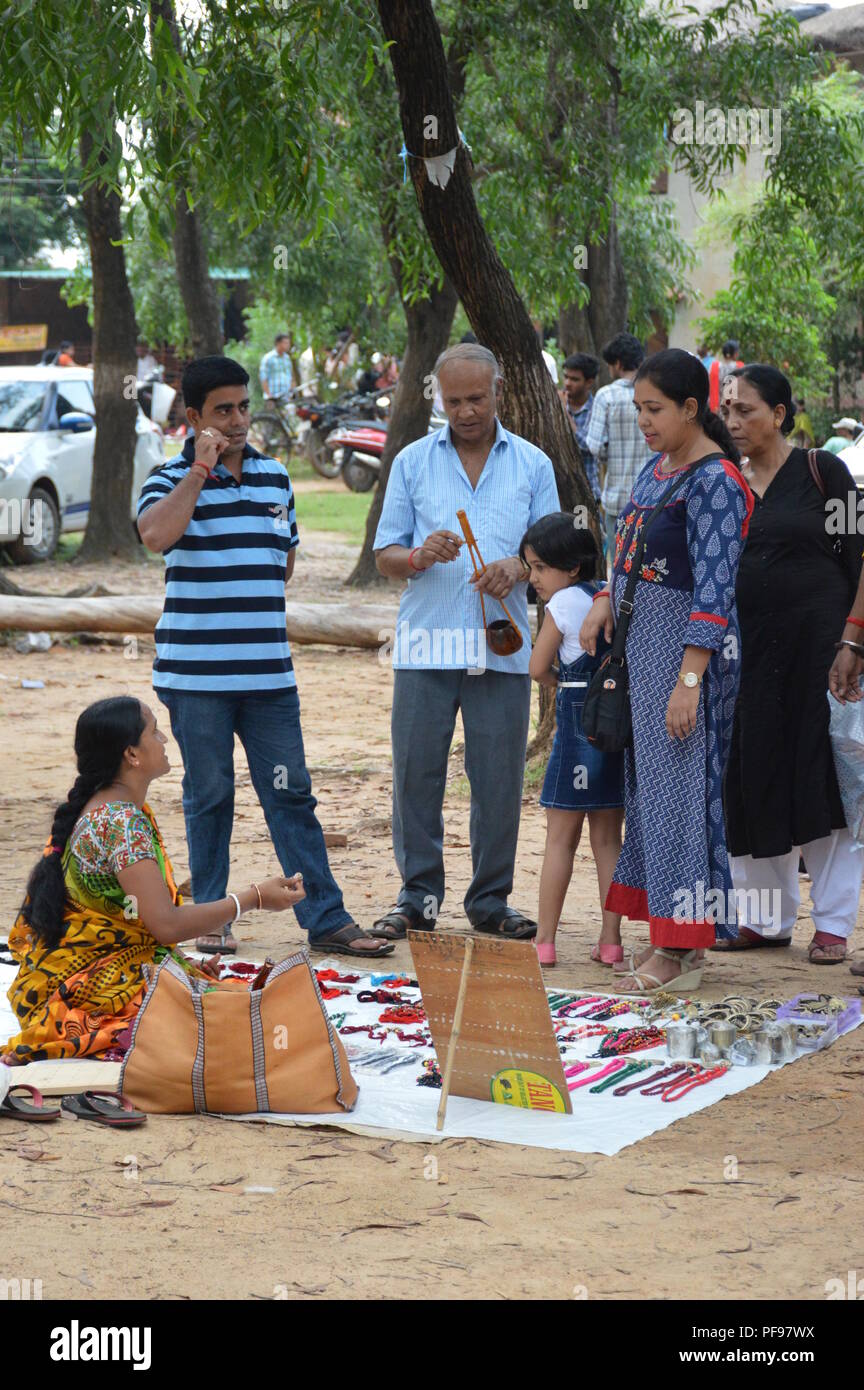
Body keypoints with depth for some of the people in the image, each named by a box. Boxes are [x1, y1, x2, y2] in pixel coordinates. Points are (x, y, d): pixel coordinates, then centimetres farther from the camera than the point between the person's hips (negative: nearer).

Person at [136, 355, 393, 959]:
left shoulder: (275, 477, 12)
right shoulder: (173, 478, -3)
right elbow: (157, 534, -26)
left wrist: (246, 599, 9)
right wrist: (201, 467, -22)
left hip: (269, 671, 4)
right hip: (196, 674, -4)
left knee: (291, 795, 4)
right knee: (209, 797, 5)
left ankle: (327, 919, 5)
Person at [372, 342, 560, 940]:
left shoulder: (532, 465, 10)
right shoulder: (413, 462, 10)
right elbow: (385, 555, 8)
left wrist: (518, 567, -13)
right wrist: (420, 556, -15)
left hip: (503, 647, 0)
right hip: (427, 644, 0)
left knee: (500, 778, 1)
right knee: (417, 772, 0)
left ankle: (491, 898, 13)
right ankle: (419, 895, 11)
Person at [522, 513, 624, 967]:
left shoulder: (564, 602, -8)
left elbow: (538, 667, -5)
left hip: (580, 723, -6)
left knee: (560, 839, 0)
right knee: (608, 837, 9)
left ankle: (544, 940, 3)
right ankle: (611, 939, 8)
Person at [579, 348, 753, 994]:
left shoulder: (714, 481, -15)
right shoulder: (658, 467, 13)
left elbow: (714, 589, -20)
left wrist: (689, 679, -25)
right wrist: (606, 599, 4)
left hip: (688, 646, -9)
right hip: (643, 639, 9)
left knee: (677, 785, -7)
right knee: (649, 781, 11)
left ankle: (679, 954, -2)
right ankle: (673, 937, 18)